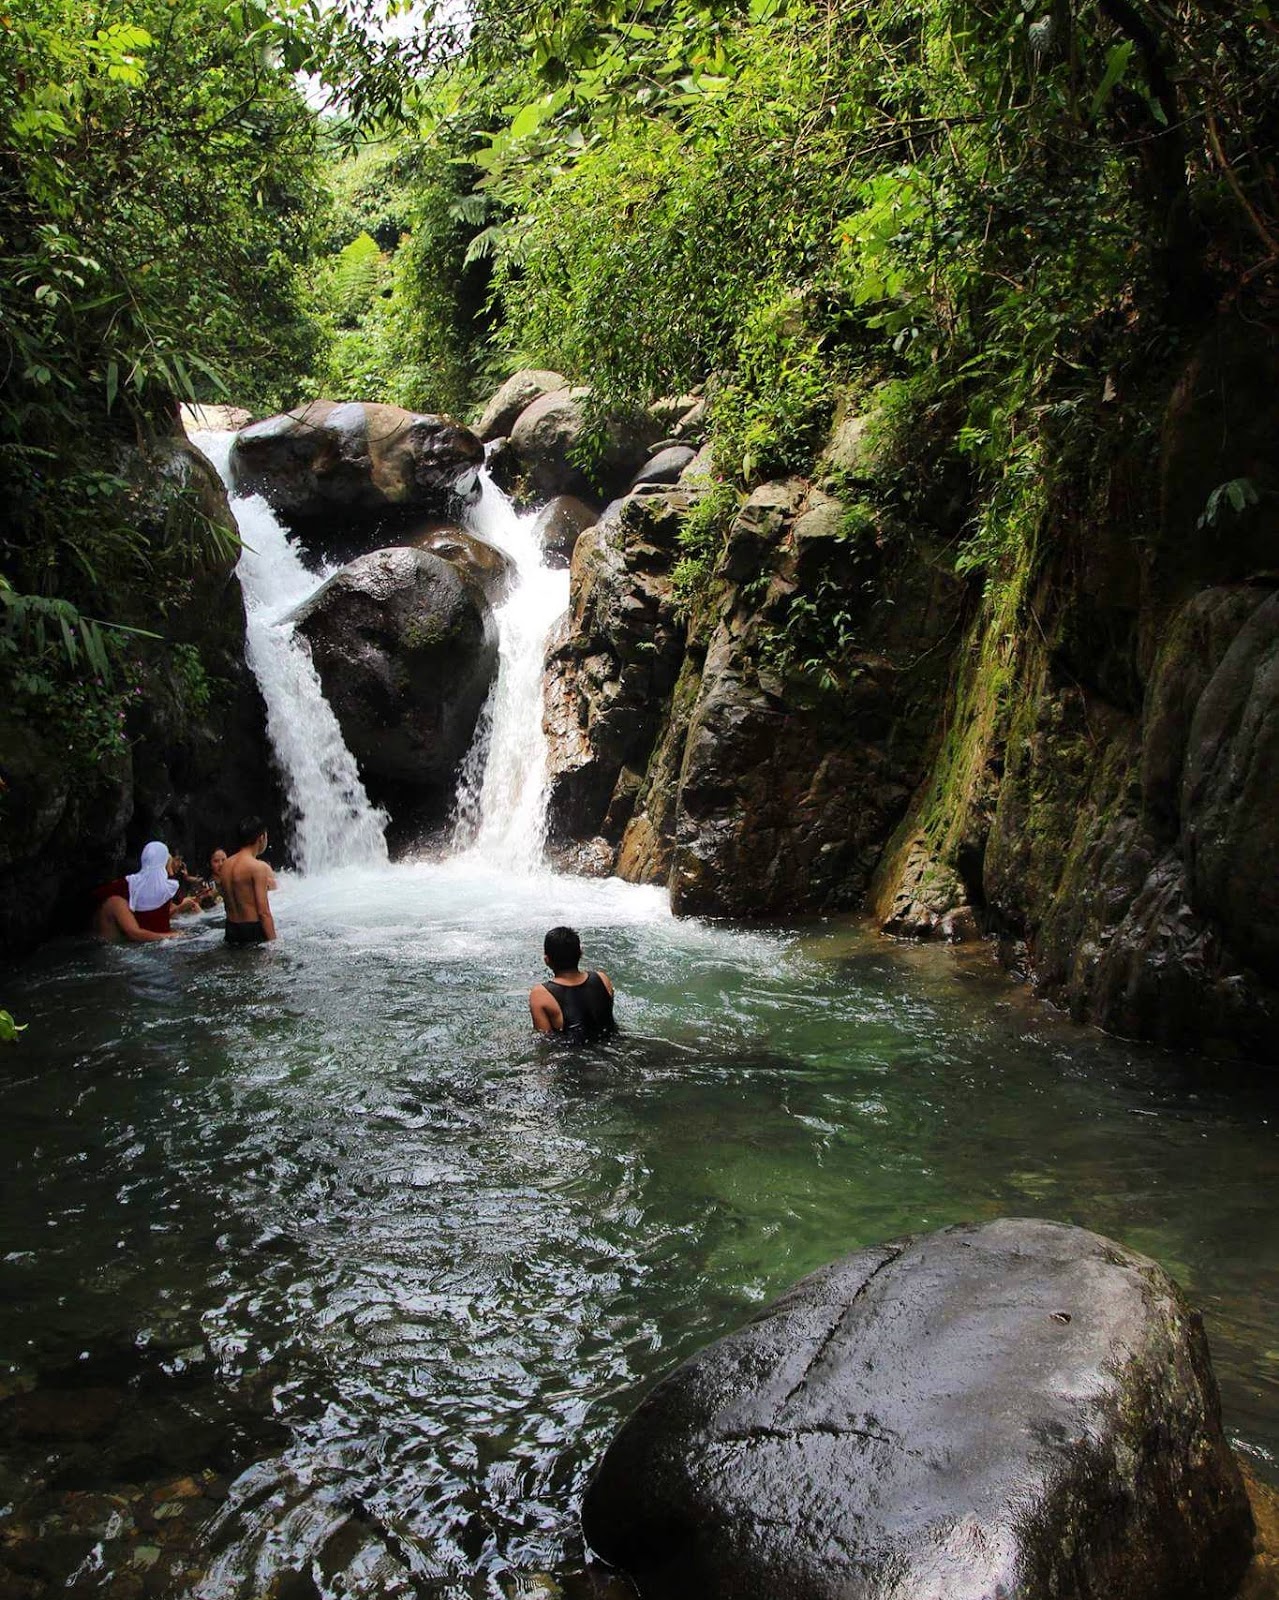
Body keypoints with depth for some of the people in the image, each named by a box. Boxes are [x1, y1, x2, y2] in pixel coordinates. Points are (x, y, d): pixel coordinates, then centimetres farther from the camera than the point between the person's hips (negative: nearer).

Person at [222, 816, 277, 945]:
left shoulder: (226, 865, 9)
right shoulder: (258, 867, -14)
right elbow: (263, 912, -17)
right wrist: (273, 942, -15)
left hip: (231, 930, 8)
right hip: (253, 931, -8)